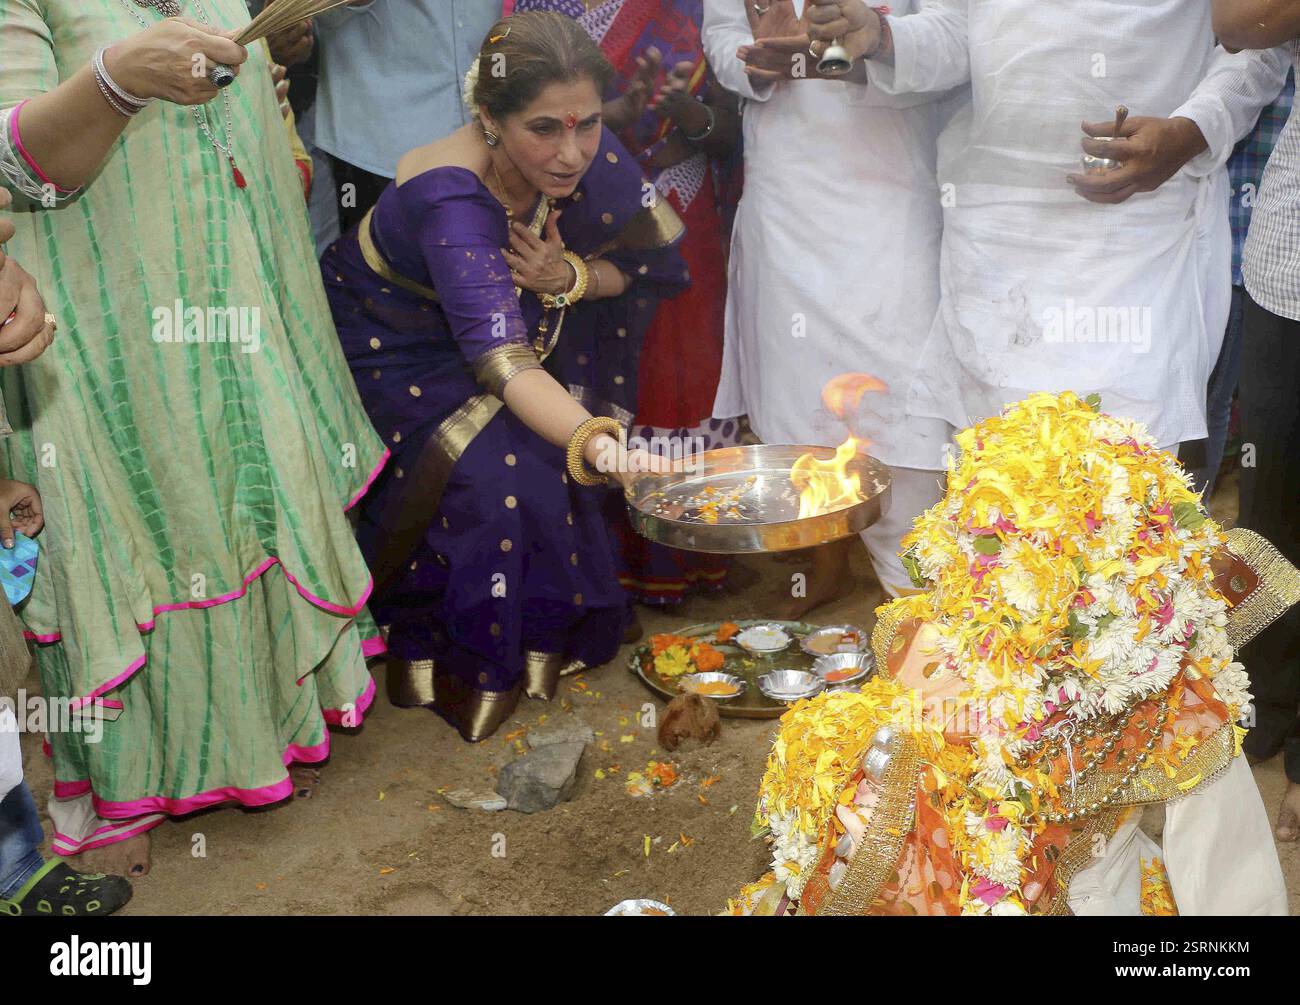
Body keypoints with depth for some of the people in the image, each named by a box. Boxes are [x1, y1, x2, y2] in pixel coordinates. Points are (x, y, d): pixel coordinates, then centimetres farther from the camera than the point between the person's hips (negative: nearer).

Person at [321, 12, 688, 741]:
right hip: (388, 347, -6)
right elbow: (502, 360, -50)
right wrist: (596, 441, -67)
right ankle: (447, 656, -6)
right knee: (492, 469, -26)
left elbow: (648, 264, -5)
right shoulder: (452, 201, -38)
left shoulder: (588, 157, -20)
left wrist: (569, 277, -26)